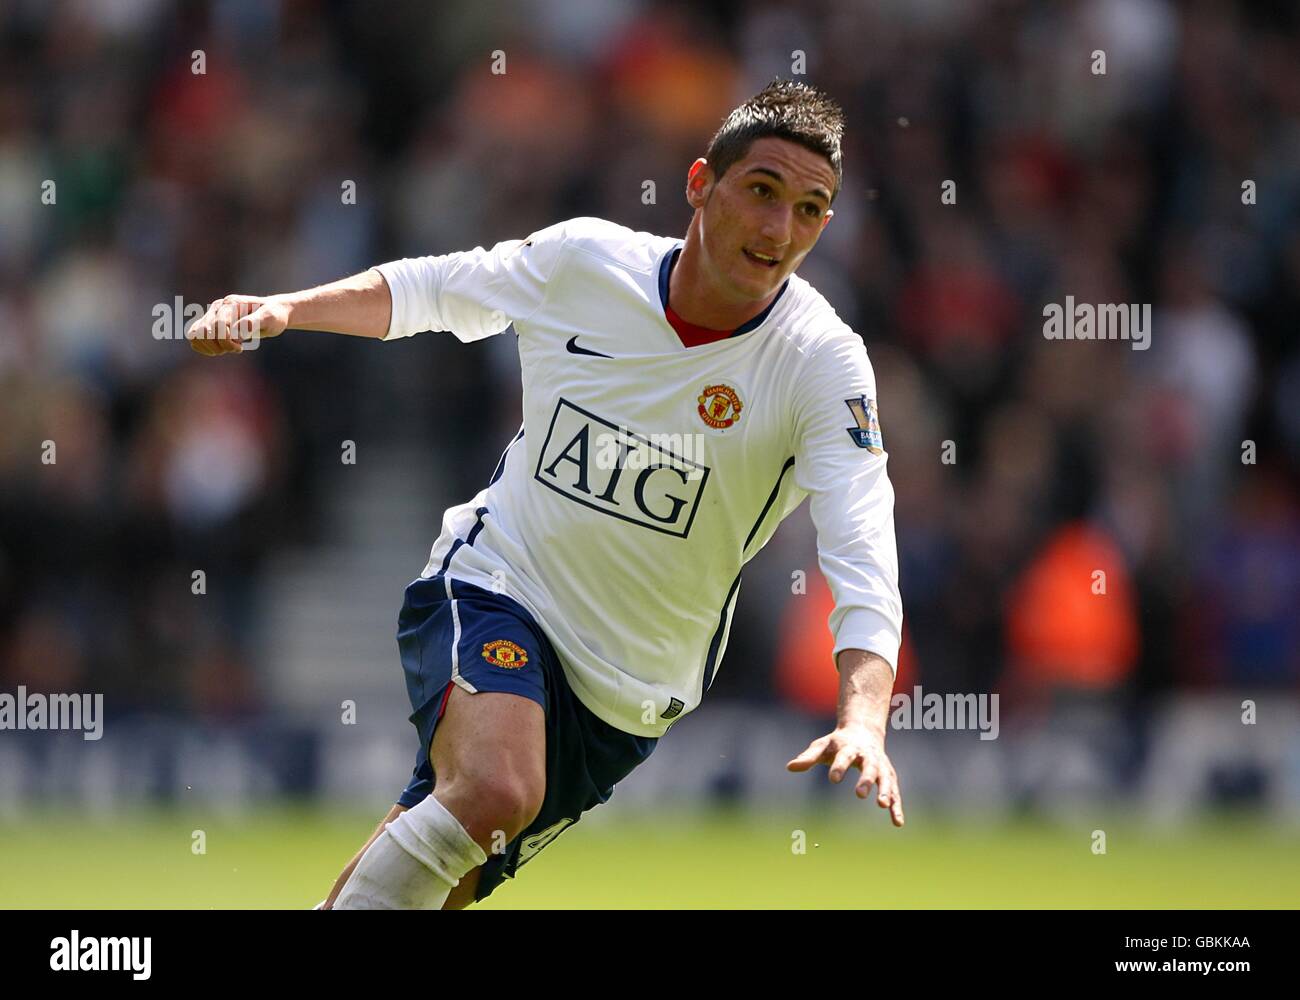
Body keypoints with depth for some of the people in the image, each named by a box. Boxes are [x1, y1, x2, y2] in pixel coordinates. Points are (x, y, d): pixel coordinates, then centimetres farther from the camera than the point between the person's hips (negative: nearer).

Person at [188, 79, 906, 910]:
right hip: (495, 590, -1)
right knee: (496, 789, -31)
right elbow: (431, 290, 12)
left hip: (622, 698, 1)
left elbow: (863, 554, -29)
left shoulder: (823, 364, -16)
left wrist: (863, 720, -45)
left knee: (439, 880, 5)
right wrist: (282, 309, -1)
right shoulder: (583, 260, -10)